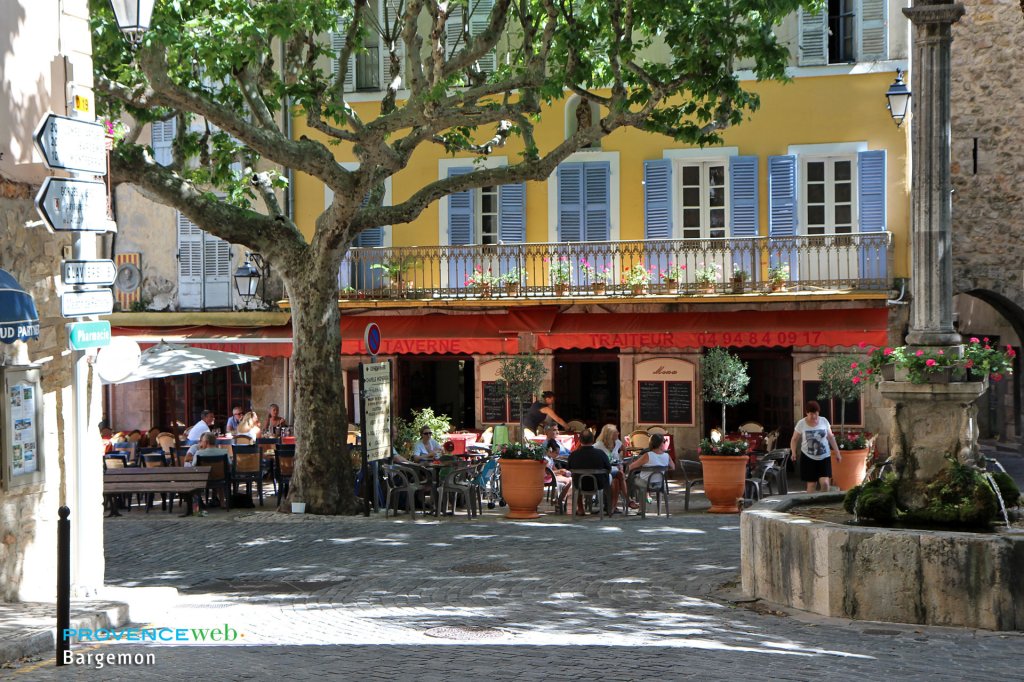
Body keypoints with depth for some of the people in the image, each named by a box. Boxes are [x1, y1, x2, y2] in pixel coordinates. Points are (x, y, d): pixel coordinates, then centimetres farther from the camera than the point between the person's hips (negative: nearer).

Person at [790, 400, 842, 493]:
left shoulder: (824, 421, -2)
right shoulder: (801, 424, -6)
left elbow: (831, 437, 9)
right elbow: (794, 440, 4)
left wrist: (837, 452, 9)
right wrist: (793, 453, -12)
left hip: (824, 457, 1)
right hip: (808, 458, -1)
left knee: (825, 483, -12)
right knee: (811, 484, 1)